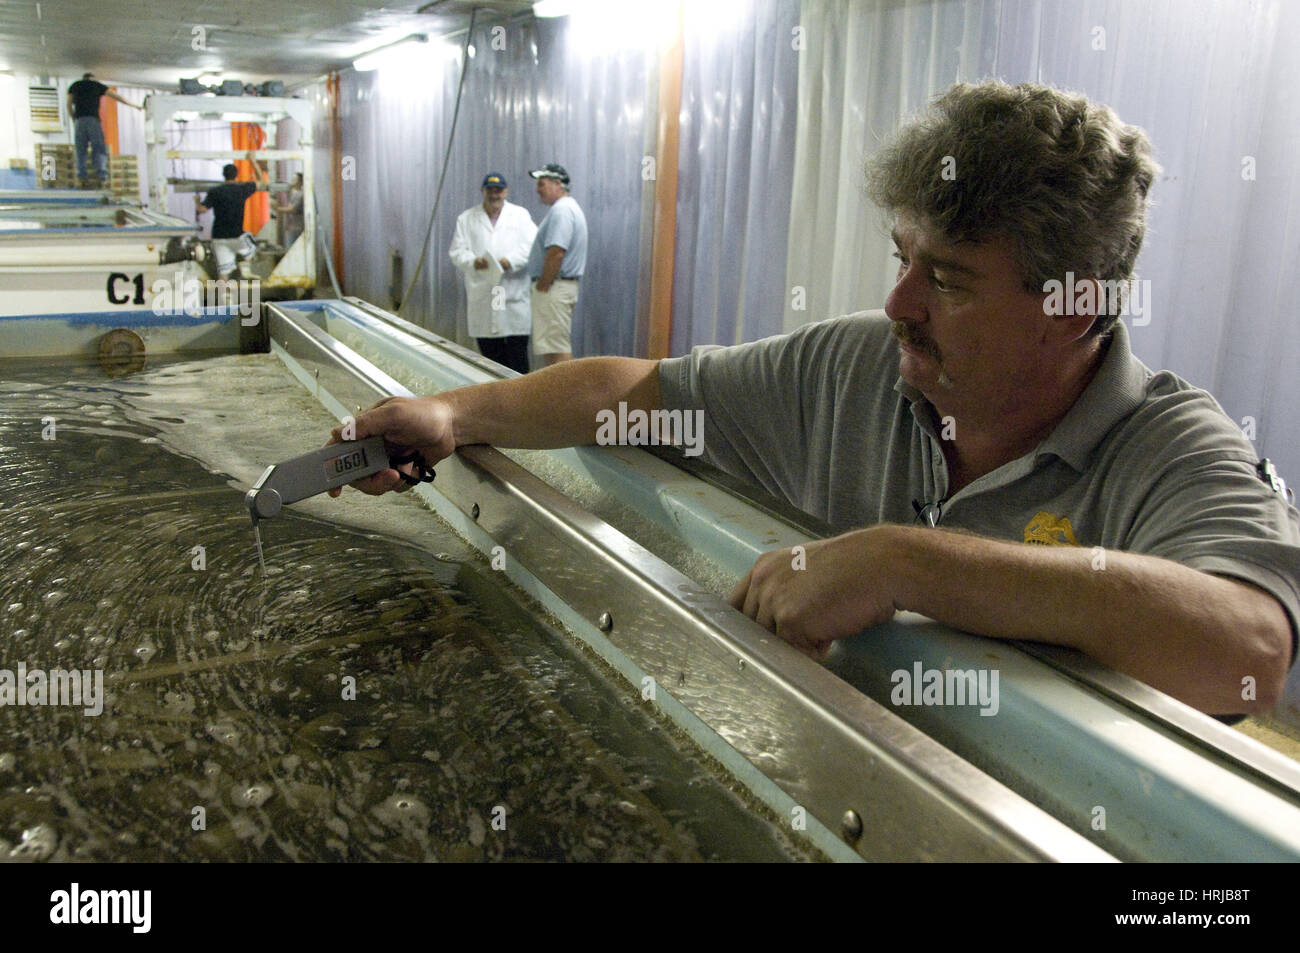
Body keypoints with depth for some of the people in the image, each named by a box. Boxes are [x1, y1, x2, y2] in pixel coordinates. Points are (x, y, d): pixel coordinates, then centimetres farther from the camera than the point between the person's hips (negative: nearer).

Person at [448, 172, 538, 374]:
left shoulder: (520, 215, 12)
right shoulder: (466, 219, 14)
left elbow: (532, 247, 1)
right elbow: (457, 252, 6)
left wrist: (511, 261, -16)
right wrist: (473, 262, -16)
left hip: (514, 295, -1)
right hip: (481, 296, 2)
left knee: (517, 350, -6)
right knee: (489, 352, 4)